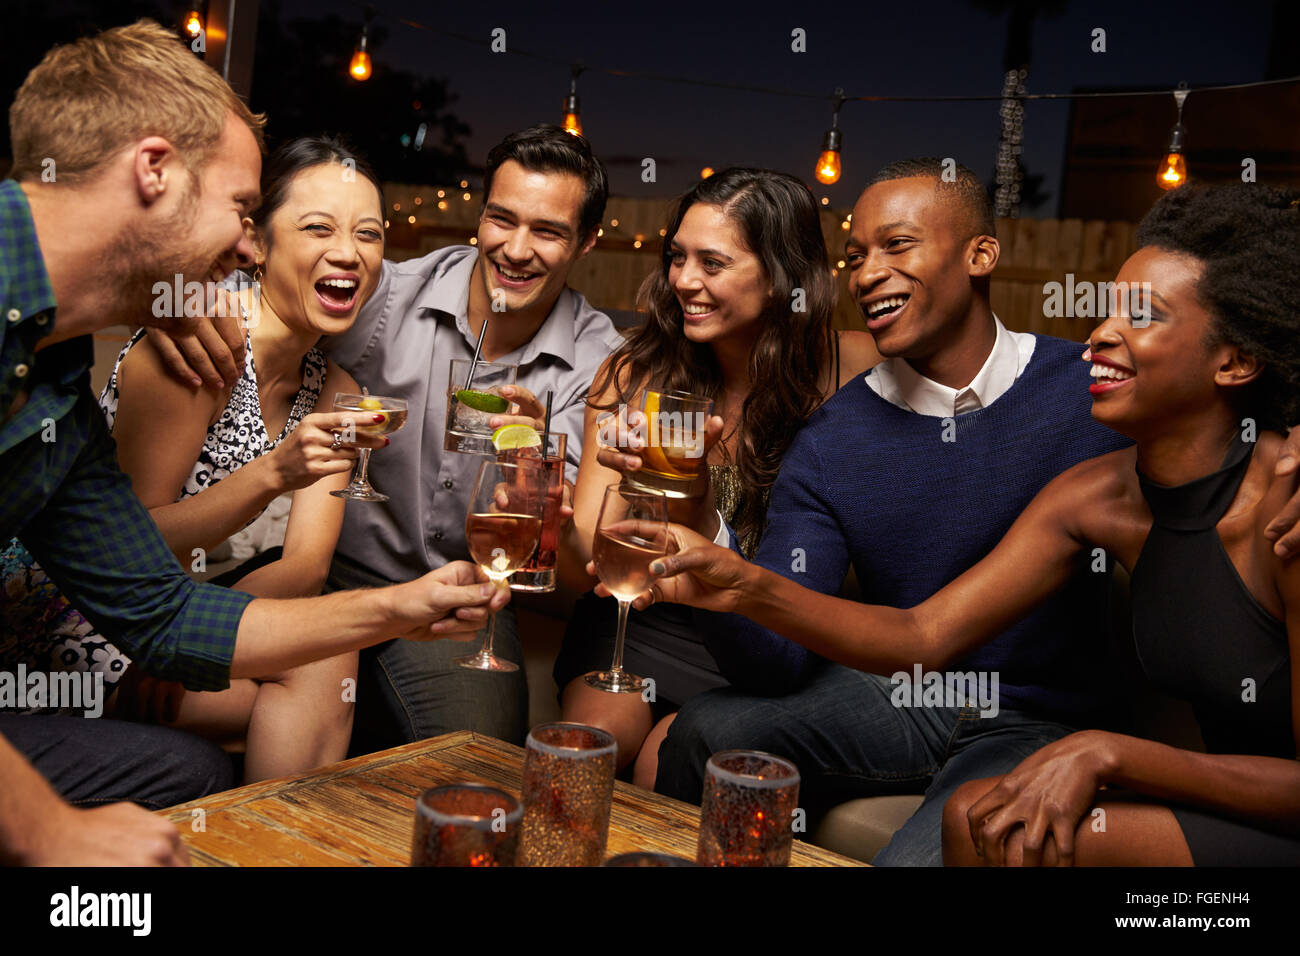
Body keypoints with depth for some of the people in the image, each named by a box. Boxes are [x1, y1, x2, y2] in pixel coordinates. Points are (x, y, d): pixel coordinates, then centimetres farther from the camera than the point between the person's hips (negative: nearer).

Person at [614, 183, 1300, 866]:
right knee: (978, 815, -13)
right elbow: (923, 637, -10)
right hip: (1230, 803, 5)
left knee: (1030, 835, -24)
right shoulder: (1096, 496, -5)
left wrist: (1106, 754, -28)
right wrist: (750, 589, -23)